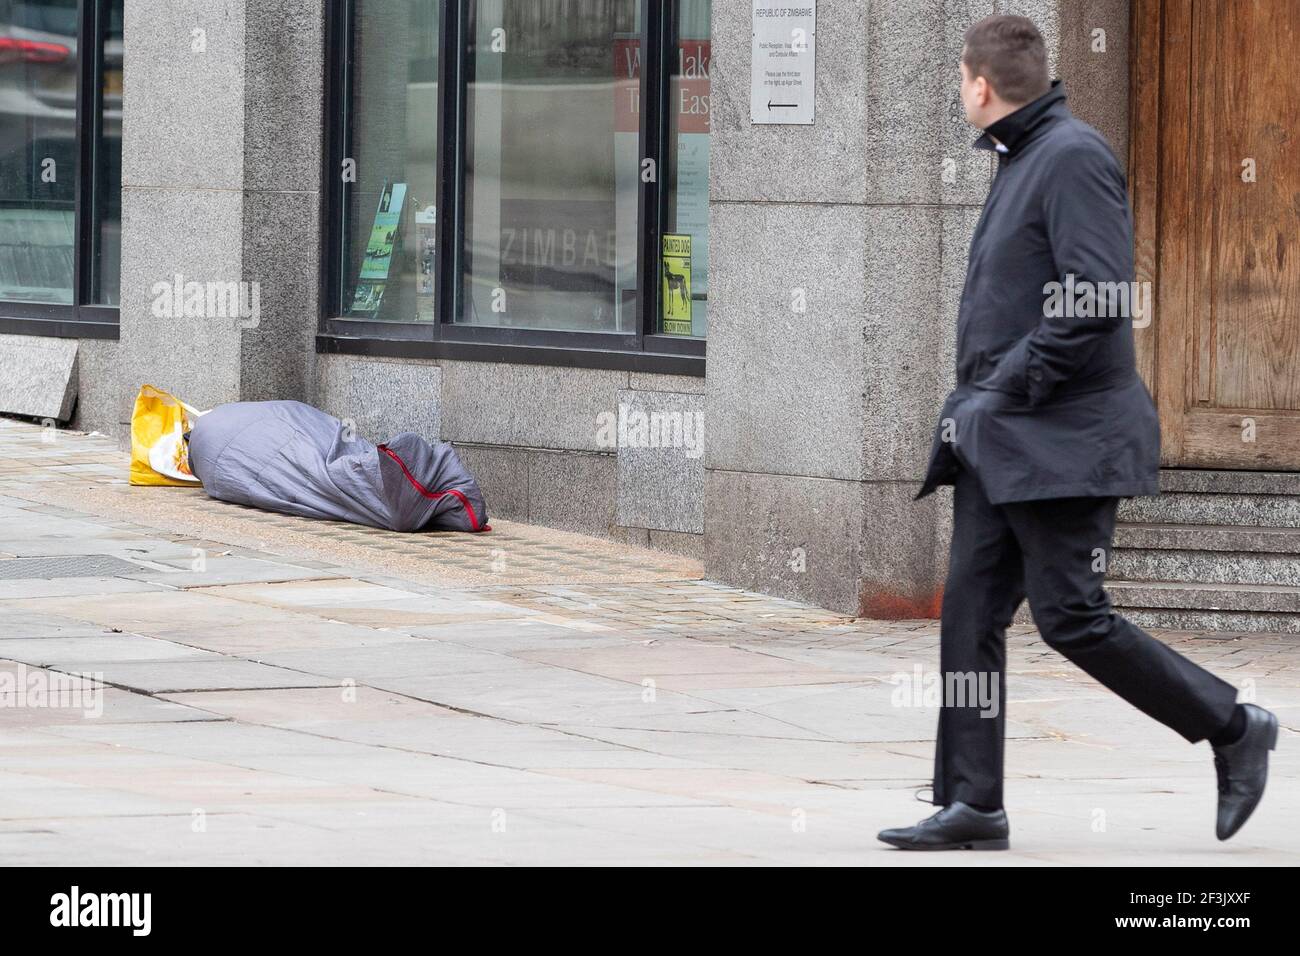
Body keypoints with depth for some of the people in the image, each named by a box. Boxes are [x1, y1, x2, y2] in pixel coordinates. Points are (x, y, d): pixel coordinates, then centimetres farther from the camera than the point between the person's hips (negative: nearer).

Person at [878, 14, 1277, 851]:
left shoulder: (1074, 157, -13)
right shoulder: (1021, 162, 17)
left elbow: (1096, 305, -22)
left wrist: (999, 395, -19)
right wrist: (973, 406, 13)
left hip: (1064, 441, -9)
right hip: (997, 442, 9)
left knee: (1071, 617, -8)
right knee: (972, 611, 2)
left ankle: (1233, 727, 6)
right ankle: (972, 804, 2)